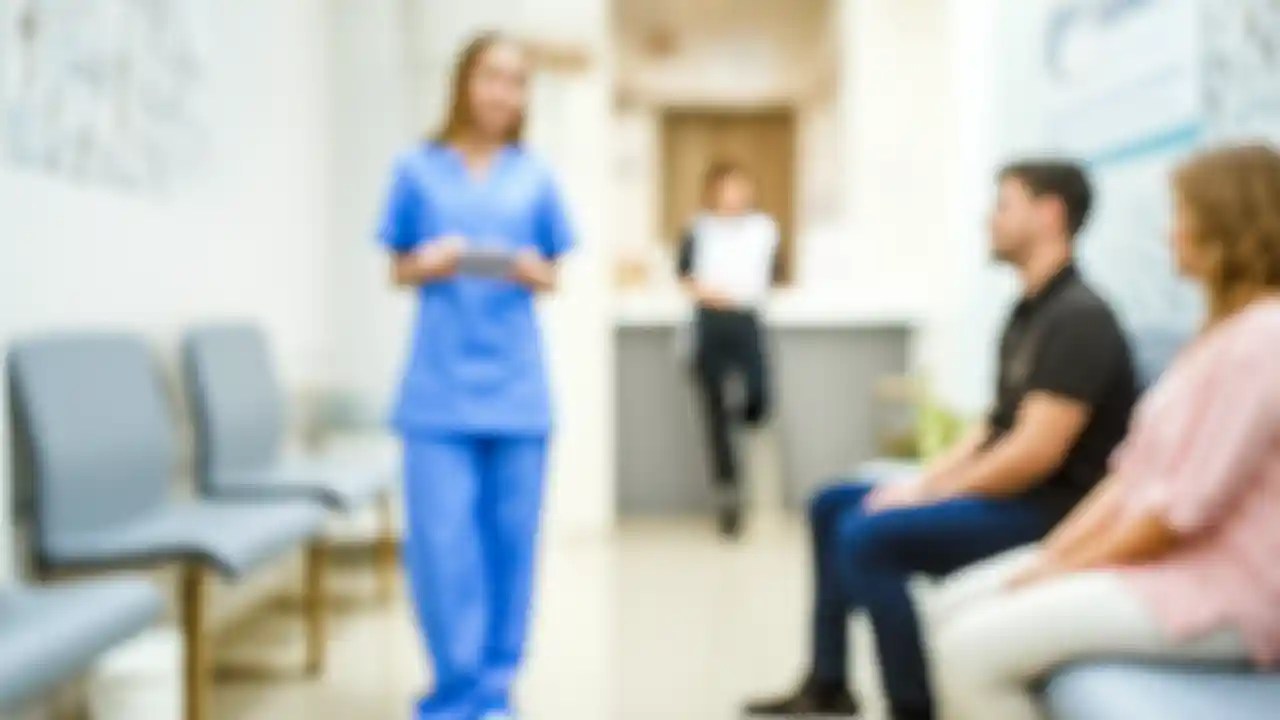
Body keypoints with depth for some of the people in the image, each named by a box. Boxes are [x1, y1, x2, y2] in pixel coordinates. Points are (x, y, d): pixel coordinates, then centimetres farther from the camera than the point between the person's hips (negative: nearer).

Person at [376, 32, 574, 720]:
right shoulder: (418, 171, 5)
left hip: (515, 385, 1)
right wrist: (429, 265, -12)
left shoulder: (534, 178, 8)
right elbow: (399, 272, 9)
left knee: (510, 536, 5)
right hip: (441, 385, -1)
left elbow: (551, 279, 11)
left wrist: (532, 271, -10)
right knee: (441, 538, -6)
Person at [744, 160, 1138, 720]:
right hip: (1005, 491, 11)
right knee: (833, 504, 12)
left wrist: (931, 496, -15)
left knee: (868, 537, -26)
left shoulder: (1078, 315, -18)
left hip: (1047, 509, -11)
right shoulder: (1029, 310, 14)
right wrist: (922, 482, 3)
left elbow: (1037, 451, -25)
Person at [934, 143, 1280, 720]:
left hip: (1220, 590, -10)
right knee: (963, 602, 9)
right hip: (1164, 556, 10)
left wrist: (1065, 570, -12)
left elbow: (1186, 507, -23)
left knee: (972, 648, -20)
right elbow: (1138, 468, 12)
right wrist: (1053, 554, 3)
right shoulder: (1227, 331, 14)